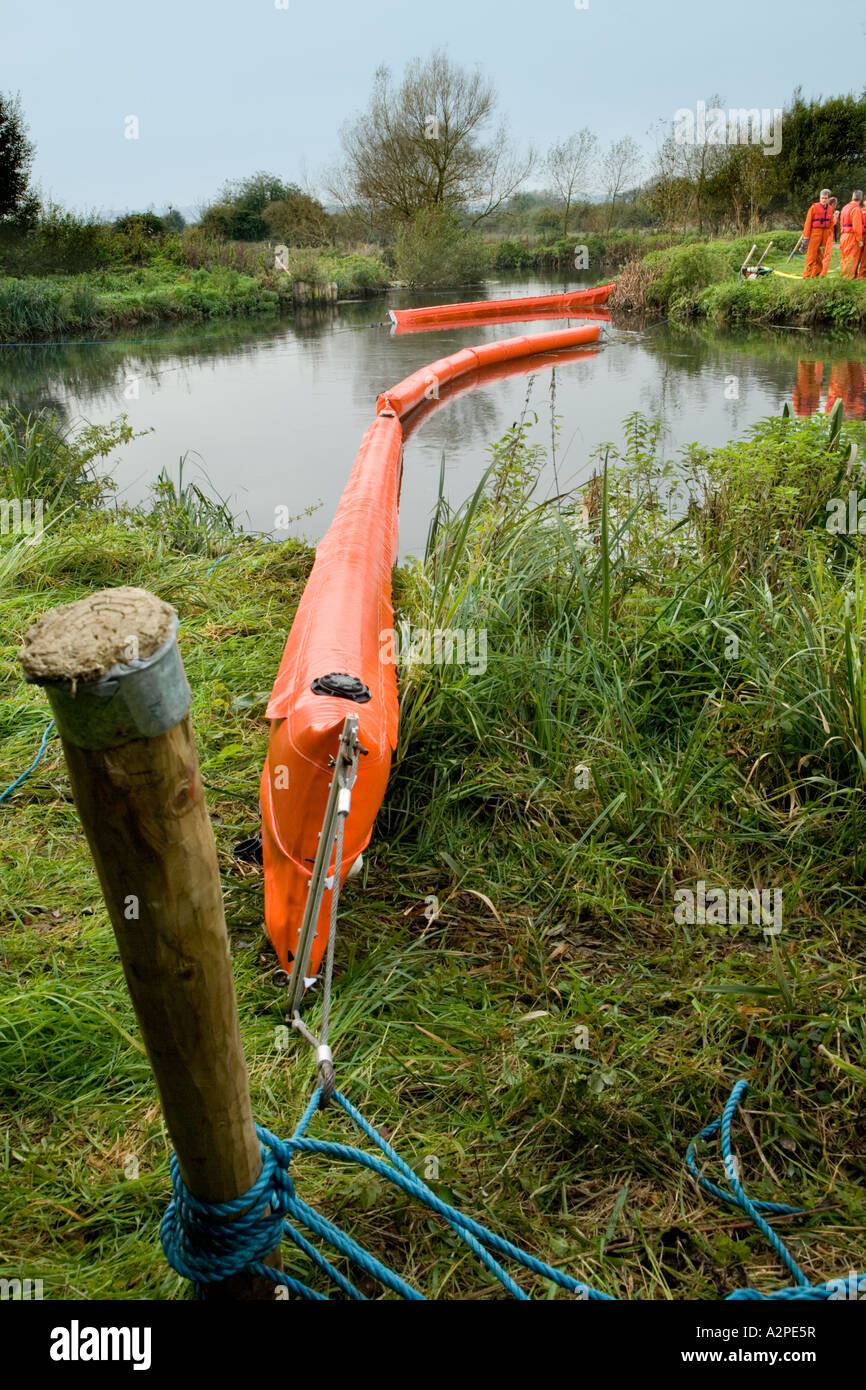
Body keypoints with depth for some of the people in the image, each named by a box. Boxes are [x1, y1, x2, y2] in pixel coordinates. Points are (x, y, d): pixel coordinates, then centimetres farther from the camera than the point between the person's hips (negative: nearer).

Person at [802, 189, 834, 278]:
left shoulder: (830, 209, 9)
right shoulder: (814, 207, -6)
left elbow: (831, 223, 16)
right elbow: (808, 222, -7)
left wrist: (830, 235, 12)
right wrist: (806, 236, -12)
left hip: (825, 234, 5)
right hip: (815, 233, -5)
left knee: (821, 255, 8)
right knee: (811, 255, -6)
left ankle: (817, 273, 16)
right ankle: (807, 275, -4)